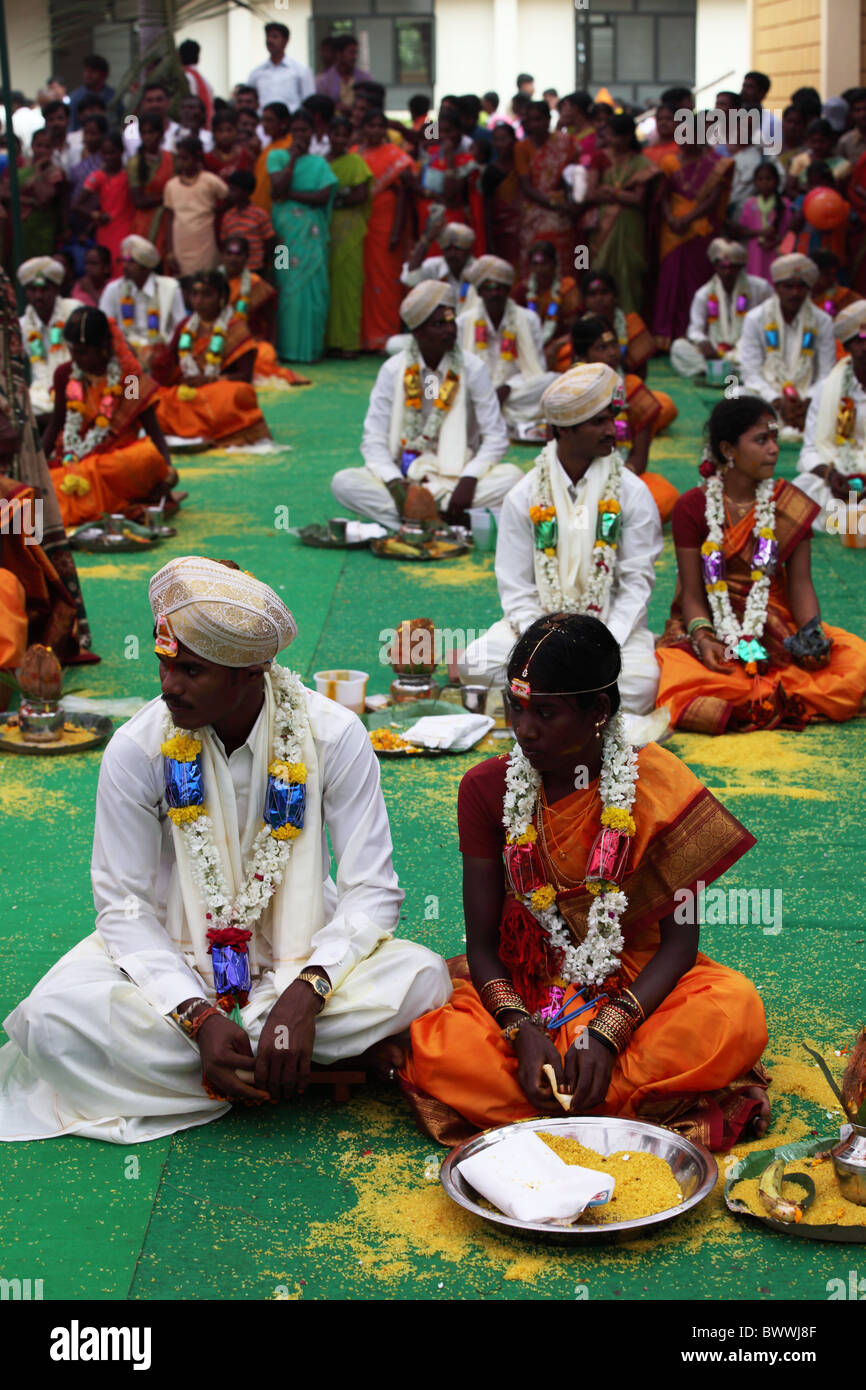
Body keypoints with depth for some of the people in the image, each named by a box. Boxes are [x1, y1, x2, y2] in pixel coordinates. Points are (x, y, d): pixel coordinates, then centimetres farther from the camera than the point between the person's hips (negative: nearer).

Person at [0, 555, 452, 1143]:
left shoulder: (334, 736, -15)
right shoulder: (137, 750, -14)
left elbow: (372, 890, -14)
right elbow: (125, 906, -12)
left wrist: (306, 993, -31)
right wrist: (199, 1017, -28)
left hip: (305, 956, 0)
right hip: (176, 962, 1)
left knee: (422, 978, -28)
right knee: (55, 1017, -29)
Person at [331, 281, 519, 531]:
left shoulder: (472, 369, -1)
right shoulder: (393, 370, 0)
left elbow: (496, 437, -2)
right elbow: (373, 441, -3)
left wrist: (469, 480, -20)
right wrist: (396, 484, -21)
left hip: (456, 479, 0)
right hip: (405, 479, 0)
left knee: (511, 476, -28)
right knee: (343, 482, -27)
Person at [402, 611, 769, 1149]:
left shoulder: (659, 785, -9)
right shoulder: (487, 788, -4)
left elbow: (680, 941, -11)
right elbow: (482, 946, -3)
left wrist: (606, 1034, -25)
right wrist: (521, 1032, -23)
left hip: (636, 989, -1)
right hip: (523, 993, 1)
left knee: (737, 1011, -33)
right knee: (435, 1046, -30)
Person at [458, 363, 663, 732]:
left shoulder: (632, 494, -1)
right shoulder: (524, 497, 0)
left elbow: (637, 583, -4)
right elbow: (516, 590, -2)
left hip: (612, 624, -1)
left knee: (640, 685, -33)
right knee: (475, 664, -26)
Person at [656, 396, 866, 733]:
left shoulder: (790, 504, 5)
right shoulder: (692, 508, 1)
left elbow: (800, 582, 1)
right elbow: (693, 592, -3)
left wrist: (812, 634, -17)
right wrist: (702, 638, -22)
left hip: (778, 628, 2)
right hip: (714, 627, -2)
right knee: (669, 678, -34)